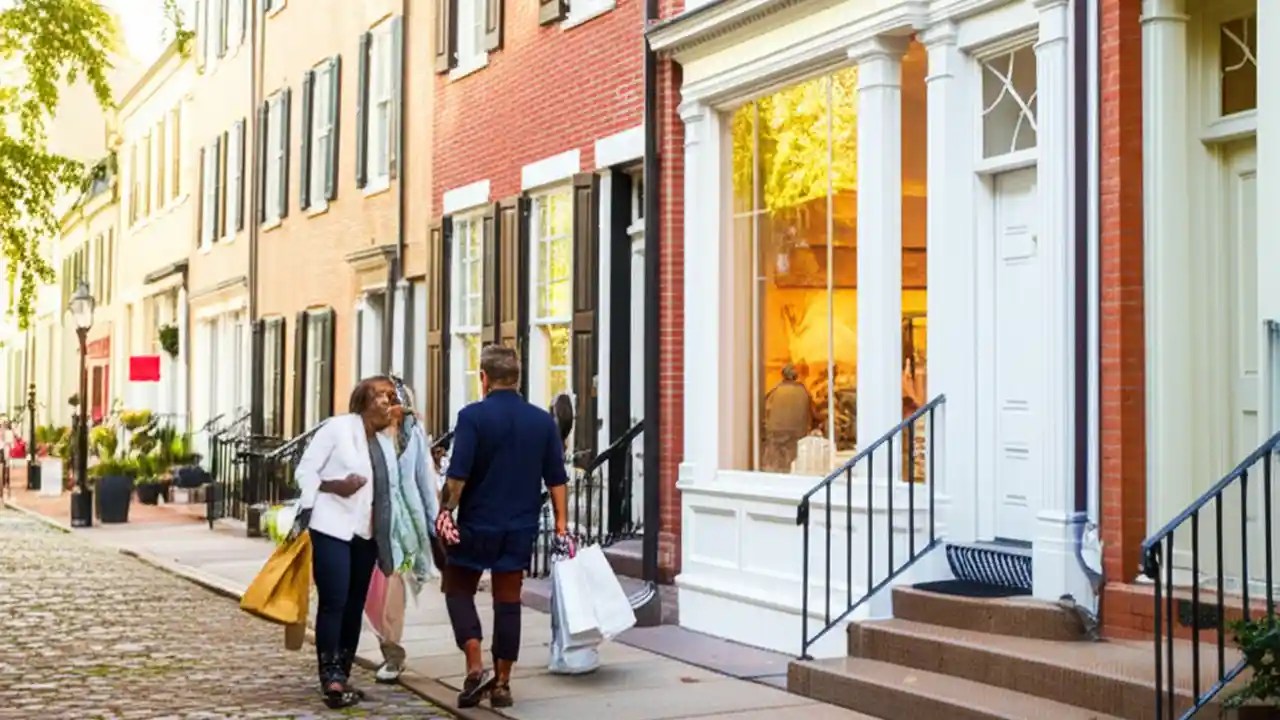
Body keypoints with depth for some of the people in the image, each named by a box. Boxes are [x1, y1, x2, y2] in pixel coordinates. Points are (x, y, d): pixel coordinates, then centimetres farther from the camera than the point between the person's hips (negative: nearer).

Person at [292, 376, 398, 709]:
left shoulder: (385, 443, 14)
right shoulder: (337, 428, -5)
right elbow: (304, 471, -7)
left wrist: (386, 537, 11)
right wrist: (336, 486, -23)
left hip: (365, 534, 7)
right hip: (332, 529, -7)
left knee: (355, 606, 8)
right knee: (333, 603, -12)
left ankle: (342, 676, 15)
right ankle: (331, 678, -12)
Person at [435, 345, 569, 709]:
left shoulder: (473, 416, -10)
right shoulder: (542, 421, 4)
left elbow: (458, 474, -16)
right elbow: (556, 478, 5)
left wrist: (446, 510, -6)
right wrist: (561, 522, 10)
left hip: (477, 523, -4)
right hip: (520, 528, 4)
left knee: (459, 591, 12)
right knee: (508, 601, 9)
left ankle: (475, 666, -4)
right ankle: (502, 683, 12)